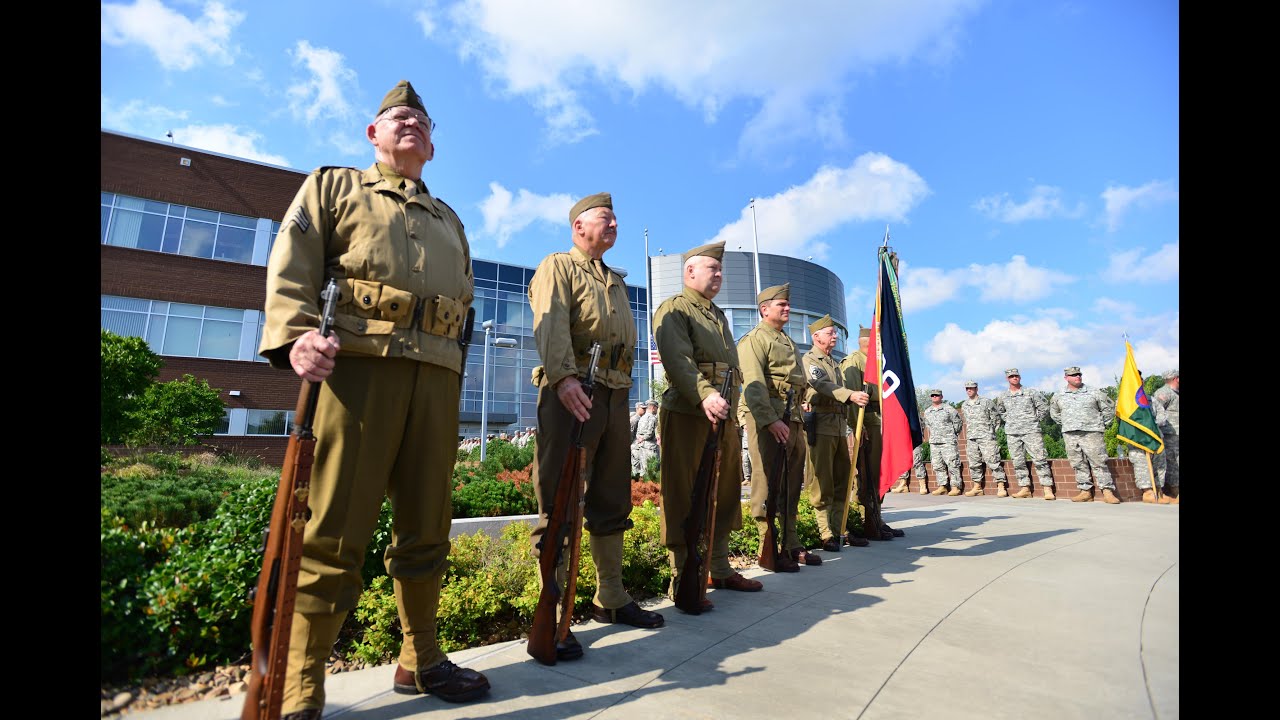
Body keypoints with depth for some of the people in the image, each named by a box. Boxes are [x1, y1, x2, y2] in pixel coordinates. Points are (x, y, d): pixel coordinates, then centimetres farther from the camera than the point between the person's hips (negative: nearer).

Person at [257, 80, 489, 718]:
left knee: (426, 526, 7)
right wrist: (294, 336, -14)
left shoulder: (450, 220, 30)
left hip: (437, 376, 4)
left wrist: (455, 366, 10)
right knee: (334, 529, -5)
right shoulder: (333, 187, 19)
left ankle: (420, 659, 21)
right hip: (357, 363, -4)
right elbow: (291, 265, 3)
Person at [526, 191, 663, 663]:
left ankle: (610, 599, 25)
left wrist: (621, 387, 12)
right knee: (560, 506, -5)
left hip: (615, 395, 8)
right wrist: (565, 376, -32)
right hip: (572, 393, -7)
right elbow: (551, 324, -16)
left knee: (611, 503, 12)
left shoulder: (616, 282, 27)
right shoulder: (557, 267, 3)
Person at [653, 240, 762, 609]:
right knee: (685, 501, -3)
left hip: (725, 417, 9)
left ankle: (720, 571, 29)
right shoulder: (674, 309, -3)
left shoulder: (719, 316, 25)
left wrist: (731, 409, 19)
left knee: (724, 497, 15)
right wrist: (705, 396, -34)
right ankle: (682, 582, 8)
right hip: (689, 416, -9)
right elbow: (678, 360, -20)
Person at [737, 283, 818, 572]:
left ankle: (791, 545, 25)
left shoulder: (787, 342, 24)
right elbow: (754, 385, -17)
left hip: (793, 419, 9)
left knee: (792, 486, 14)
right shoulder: (754, 339, -4)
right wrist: (771, 421, -25)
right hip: (768, 420, -9)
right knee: (768, 488, -4)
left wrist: (798, 418, 17)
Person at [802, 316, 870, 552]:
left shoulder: (835, 363, 24)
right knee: (822, 484, -5)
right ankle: (826, 535, 1)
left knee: (842, 481, 11)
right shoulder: (808, 360, -2)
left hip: (839, 426, 9)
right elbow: (823, 386, -21)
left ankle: (839, 530, 20)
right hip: (820, 426, -8)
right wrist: (850, 395, -34)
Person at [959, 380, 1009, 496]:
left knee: (993, 461, -8)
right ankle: (977, 487, 16)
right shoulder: (964, 405, 12)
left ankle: (1001, 487, -3)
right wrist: (968, 432, 14)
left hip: (986, 437, -5)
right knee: (974, 463, 8)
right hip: (971, 438, 5)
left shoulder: (986, 402, -2)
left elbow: (996, 418, 3)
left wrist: (991, 431, 3)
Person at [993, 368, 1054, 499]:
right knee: (1018, 462, 5)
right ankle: (1024, 488, 12)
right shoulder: (1002, 397, 10)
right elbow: (1000, 412, 27)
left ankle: (1048, 489, -6)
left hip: (1031, 431, -3)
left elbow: (1044, 408, 5)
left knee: (1039, 460, -8)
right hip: (1012, 433, 3)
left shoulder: (1031, 392, 3)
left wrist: (1035, 419, 3)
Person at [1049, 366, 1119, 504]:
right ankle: (1086, 491, 11)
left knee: (1099, 463, -7)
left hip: (1091, 433, -3)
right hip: (1070, 435, 3)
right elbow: (1054, 413, 27)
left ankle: (1108, 492, -3)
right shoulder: (1058, 397, 11)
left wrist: (1102, 423, 9)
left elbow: (1109, 407, 12)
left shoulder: (1094, 393, 4)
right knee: (1078, 465, 5)